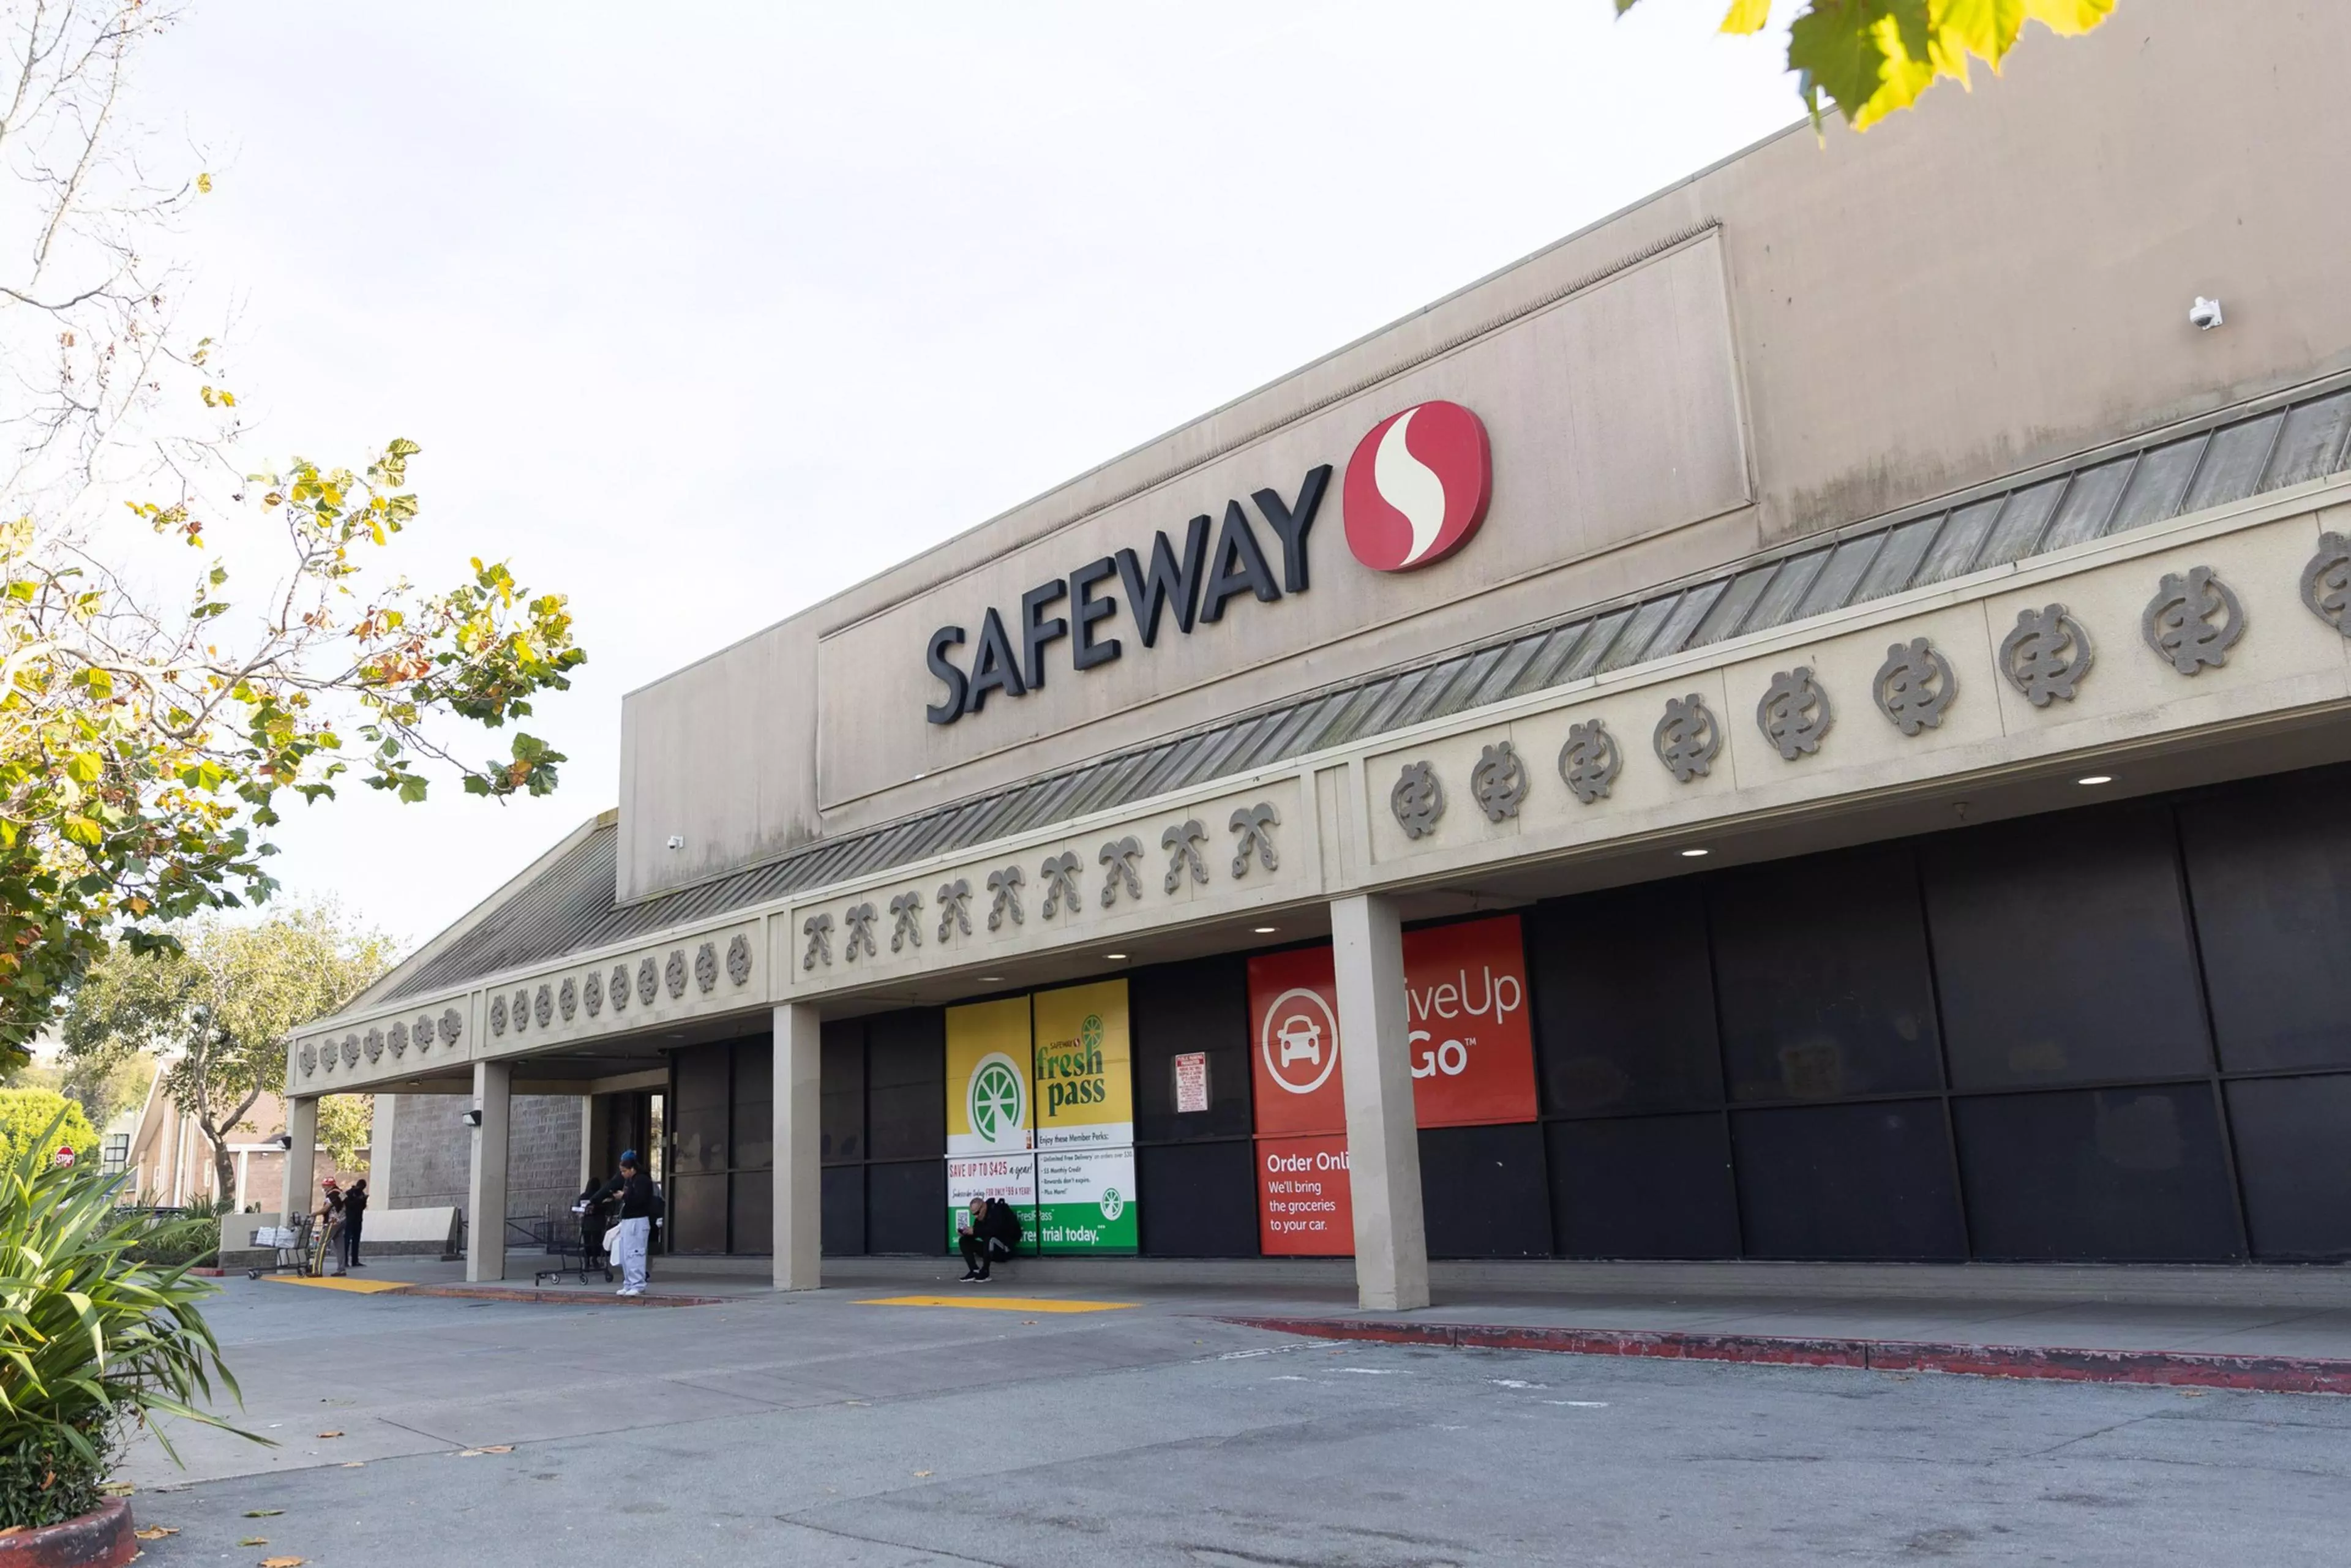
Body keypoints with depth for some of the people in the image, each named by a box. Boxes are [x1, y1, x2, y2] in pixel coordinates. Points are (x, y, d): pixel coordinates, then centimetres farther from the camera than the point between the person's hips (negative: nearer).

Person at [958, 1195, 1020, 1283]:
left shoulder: (997, 1211, -17)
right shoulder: (980, 1217, 6)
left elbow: (995, 1230, -33)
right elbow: (973, 1235, 3)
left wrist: (974, 1231, -32)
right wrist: (966, 1232, -19)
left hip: (1007, 1247, -8)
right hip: (992, 1248, 8)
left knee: (989, 1238, -38)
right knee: (964, 1241, 0)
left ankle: (985, 1273, -25)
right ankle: (975, 1271, -13)